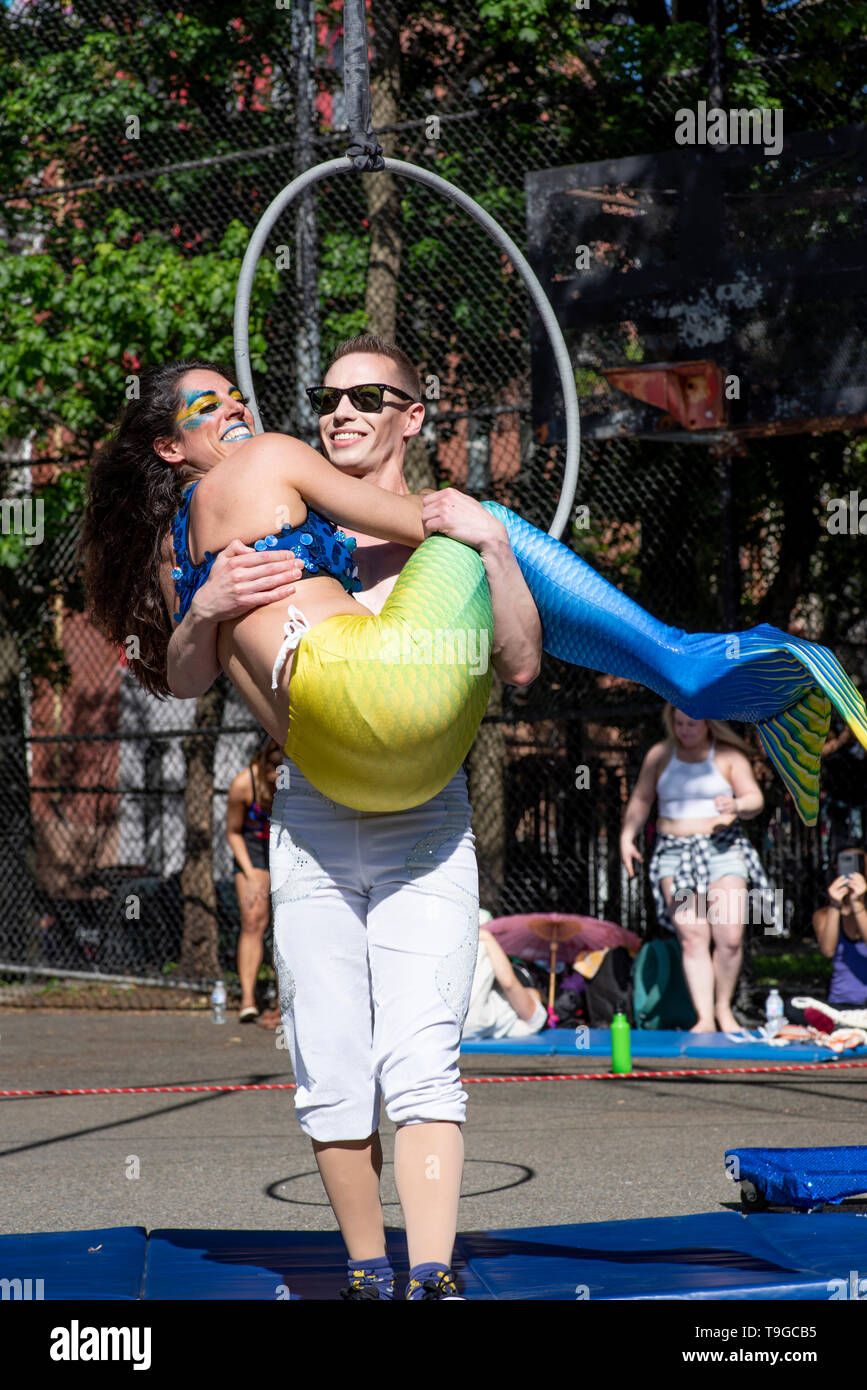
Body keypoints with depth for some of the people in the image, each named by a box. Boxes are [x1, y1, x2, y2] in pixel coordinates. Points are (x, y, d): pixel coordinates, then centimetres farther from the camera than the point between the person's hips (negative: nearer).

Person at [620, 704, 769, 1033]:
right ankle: (704, 1018, -10)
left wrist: (737, 805, -23)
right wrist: (627, 837, 5)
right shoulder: (659, 755, 11)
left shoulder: (728, 756, 4)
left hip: (723, 849, -1)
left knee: (730, 937, -10)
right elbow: (641, 800, 18)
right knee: (692, 938, -9)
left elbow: (755, 800, -1)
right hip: (674, 852, 1)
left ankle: (724, 1009, 10)